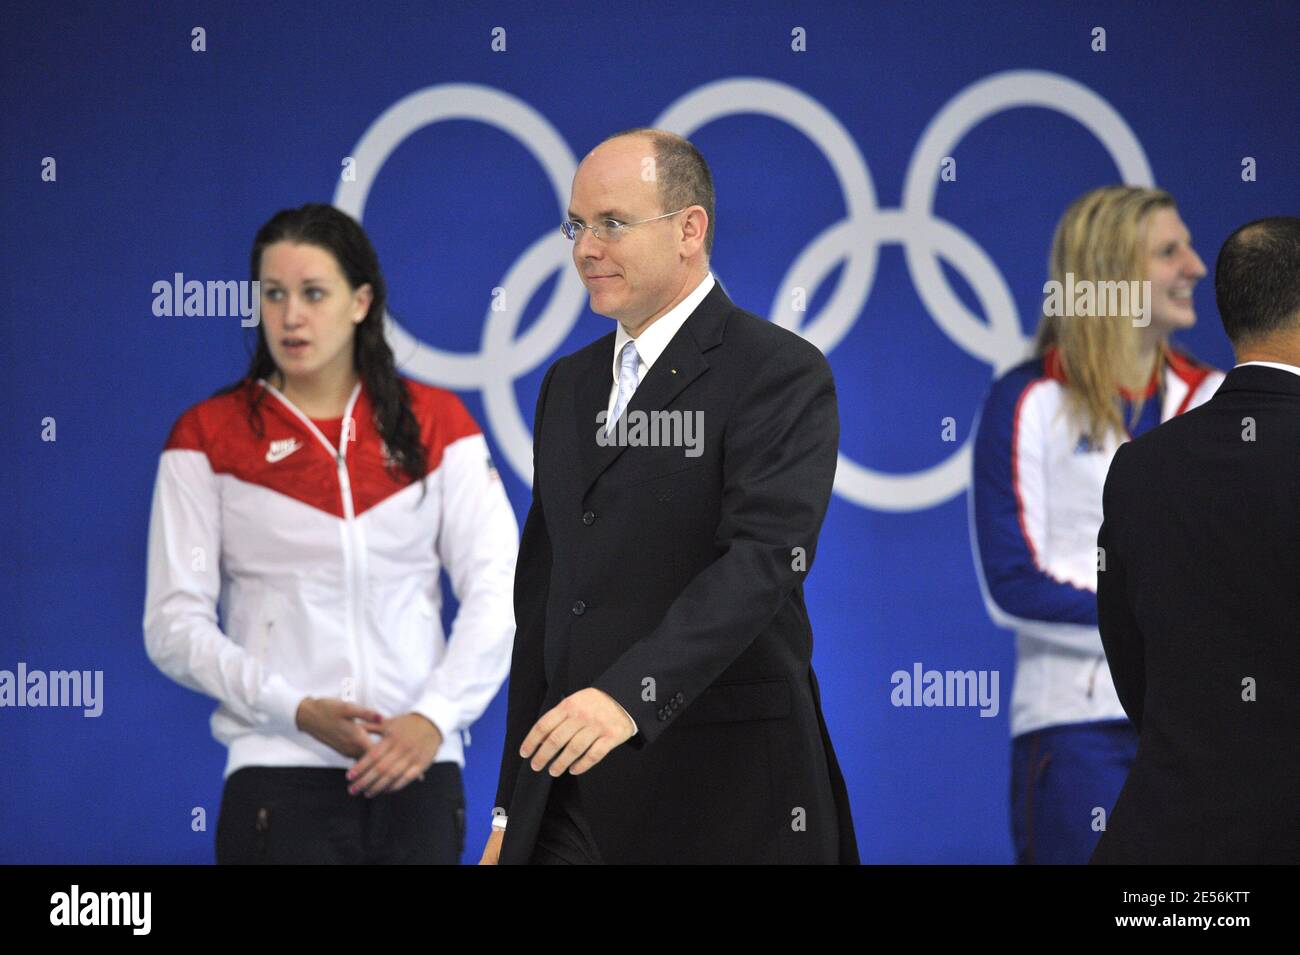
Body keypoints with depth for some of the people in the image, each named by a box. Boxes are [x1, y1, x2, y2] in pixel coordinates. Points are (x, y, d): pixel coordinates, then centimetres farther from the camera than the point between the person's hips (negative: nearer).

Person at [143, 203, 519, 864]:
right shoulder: (209, 438, 3)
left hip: (417, 770, 2)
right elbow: (175, 624, -2)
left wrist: (434, 717, -12)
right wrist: (298, 711, -14)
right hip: (282, 775, -2)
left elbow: (498, 592, 2)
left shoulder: (434, 422, 8)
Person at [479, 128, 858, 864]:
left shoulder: (781, 373, -6)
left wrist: (631, 694, -32)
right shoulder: (570, 384, 17)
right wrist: (513, 813, 15)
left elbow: (767, 559, -20)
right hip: (569, 797, 6)